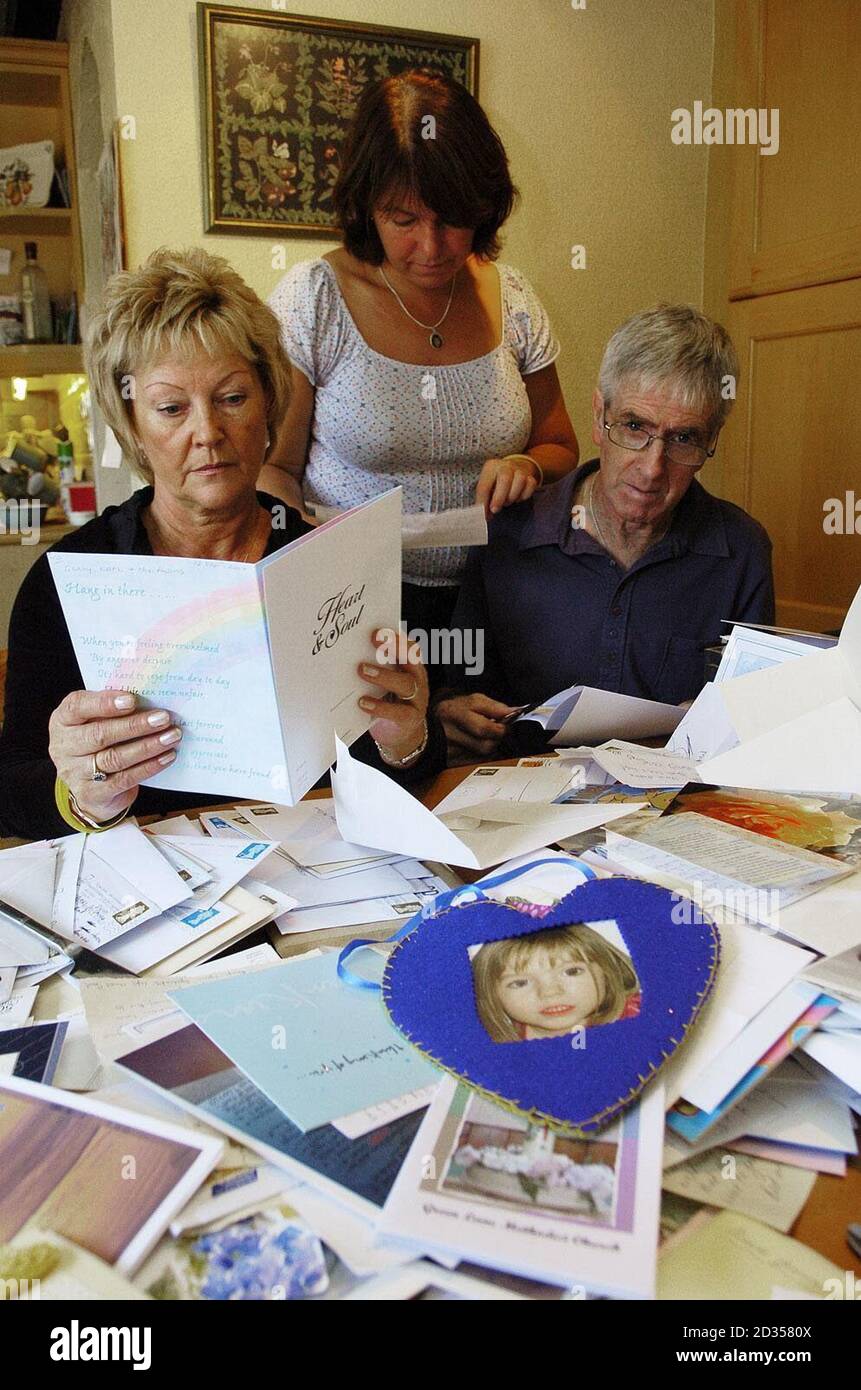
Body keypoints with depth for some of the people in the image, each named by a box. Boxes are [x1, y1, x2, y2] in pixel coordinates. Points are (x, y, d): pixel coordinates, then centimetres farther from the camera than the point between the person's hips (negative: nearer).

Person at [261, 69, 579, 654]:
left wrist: (529, 464, -7)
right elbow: (272, 467, 0)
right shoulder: (312, 300, -3)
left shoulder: (511, 299, 6)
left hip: (485, 596, 3)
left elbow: (560, 448, 16)